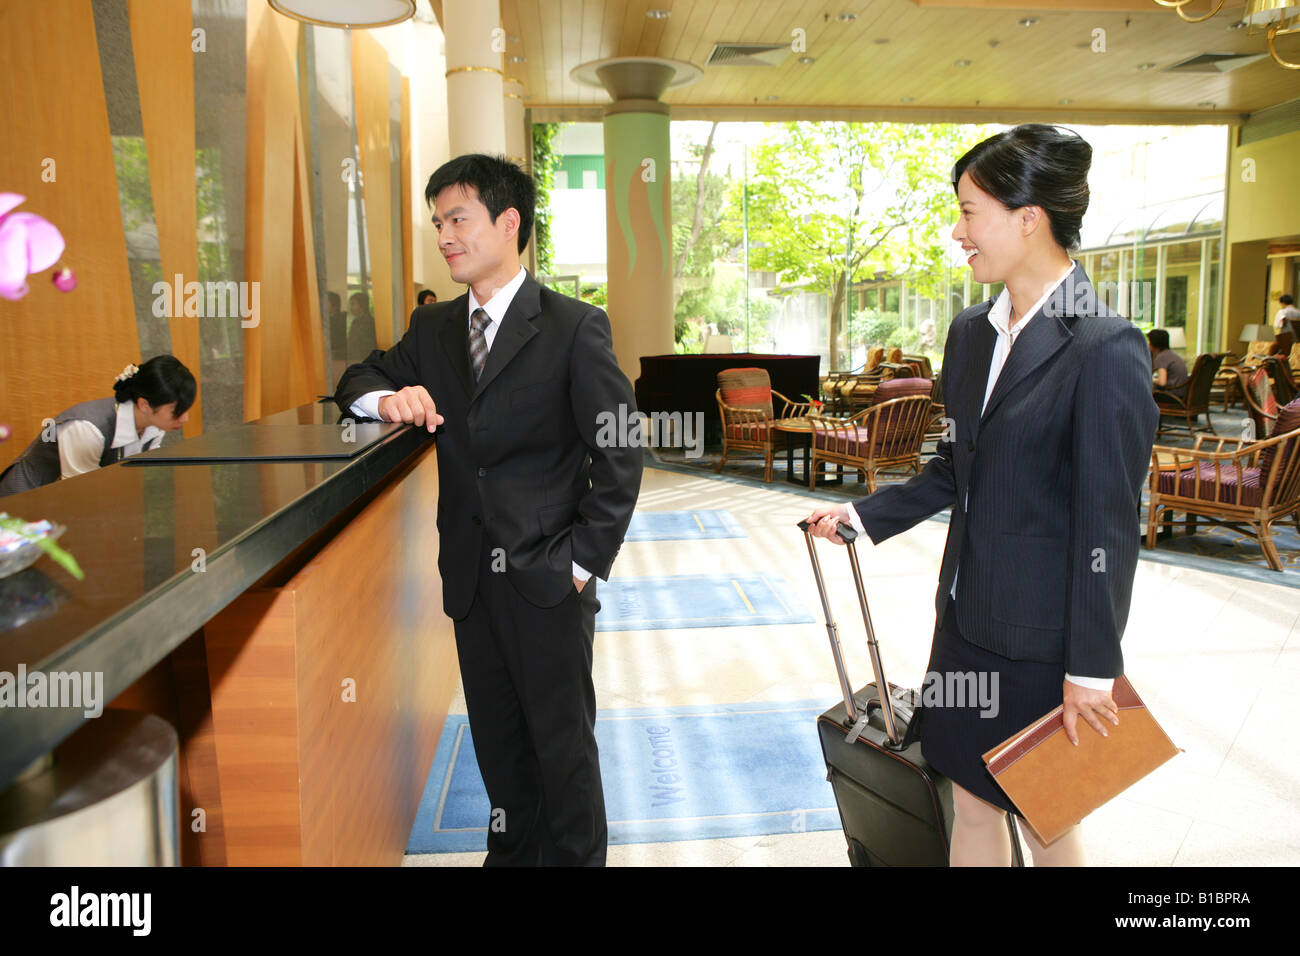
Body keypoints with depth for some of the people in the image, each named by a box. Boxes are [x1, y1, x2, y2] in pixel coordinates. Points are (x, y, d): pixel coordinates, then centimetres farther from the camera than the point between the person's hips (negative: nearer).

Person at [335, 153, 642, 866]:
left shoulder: (574, 327, -8)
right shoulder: (432, 328, 9)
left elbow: (619, 456, -9)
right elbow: (359, 379, 19)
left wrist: (585, 560, -12)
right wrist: (386, 397, -6)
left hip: (547, 577, -5)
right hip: (471, 577, 5)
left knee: (564, 742, 8)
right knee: (496, 735, 18)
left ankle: (574, 856, 30)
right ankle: (513, 848, 38)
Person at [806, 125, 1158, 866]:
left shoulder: (1104, 349, -17)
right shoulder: (972, 334, 6)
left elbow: (1108, 522, -17)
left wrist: (1092, 668, -14)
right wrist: (864, 514, 11)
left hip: (1043, 636, -6)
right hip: (967, 612, 7)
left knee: (1045, 820, 14)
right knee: (971, 804, 18)